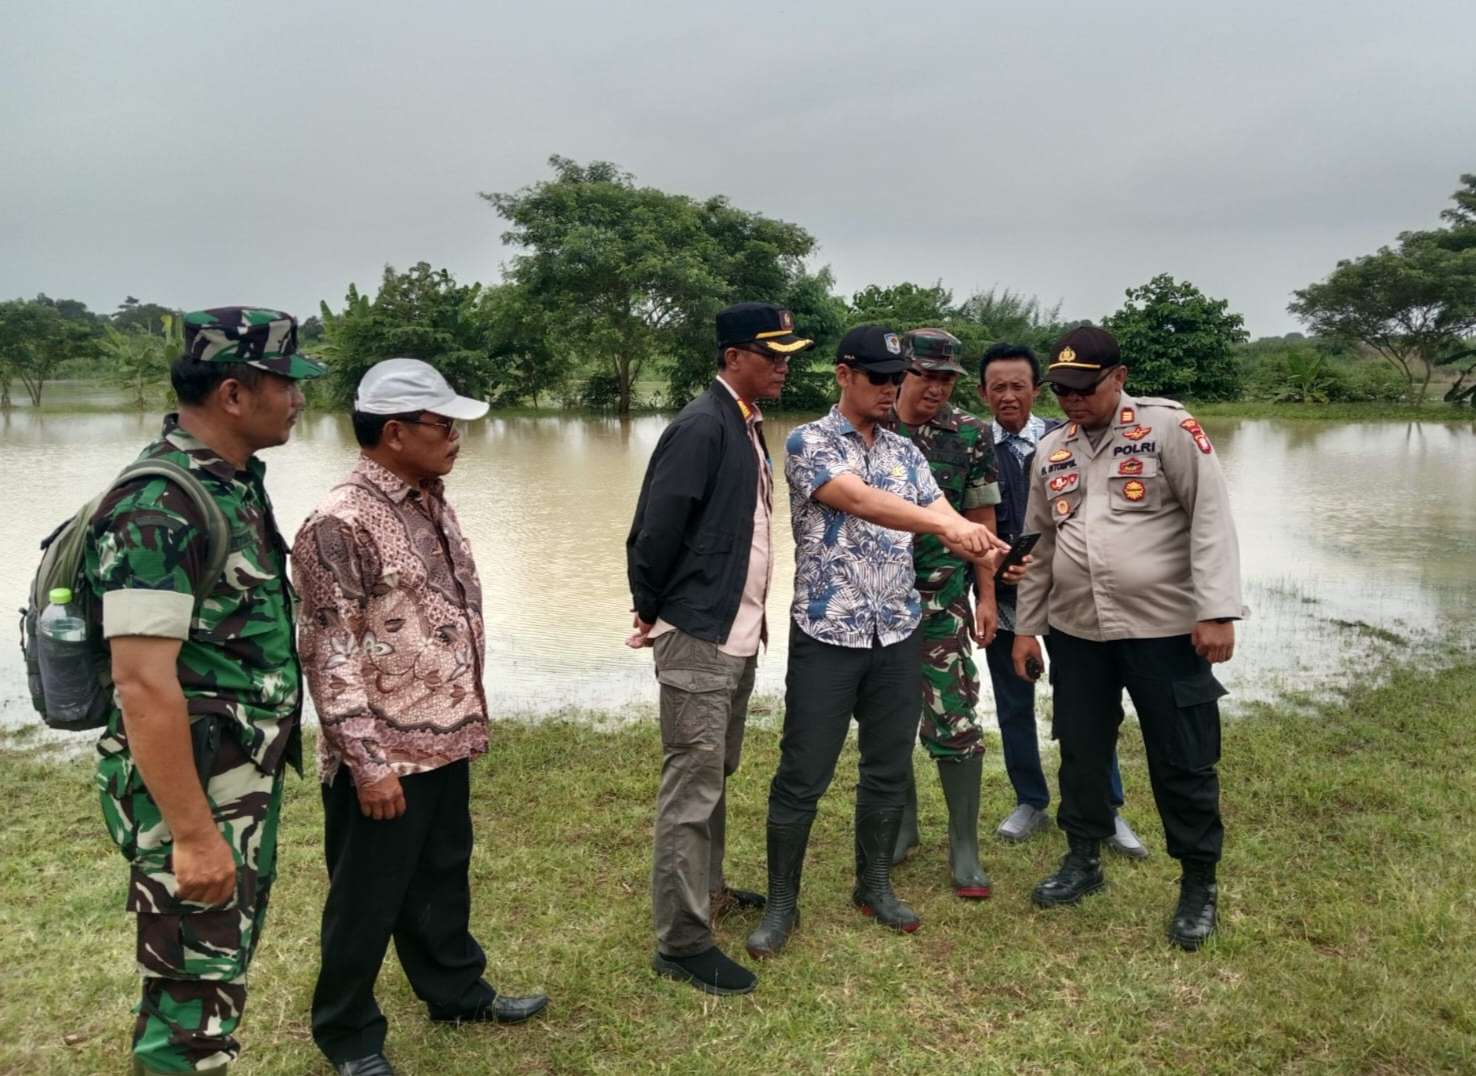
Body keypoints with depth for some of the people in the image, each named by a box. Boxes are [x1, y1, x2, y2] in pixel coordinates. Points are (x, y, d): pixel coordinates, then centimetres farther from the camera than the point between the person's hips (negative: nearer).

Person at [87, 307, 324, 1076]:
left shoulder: (234, 481, 7)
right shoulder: (158, 507, -22)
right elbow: (143, 683, -25)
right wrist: (192, 833, -23)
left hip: (246, 779, 9)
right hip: (193, 793, -9)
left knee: (223, 968, 23)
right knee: (195, 996, 5)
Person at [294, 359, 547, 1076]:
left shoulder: (432, 502, 7)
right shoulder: (341, 524, -21)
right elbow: (329, 656, -21)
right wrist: (368, 763, -21)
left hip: (445, 741, 8)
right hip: (384, 757, -8)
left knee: (442, 877, 24)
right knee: (367, 901, 11)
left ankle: (456, 991, 43)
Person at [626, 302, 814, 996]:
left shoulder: (748, 425, 11)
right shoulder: (701, 427, -18)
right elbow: (655, 529, -19)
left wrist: (752, 615, 12)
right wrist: (652, 613, -7)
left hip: (739, 634, 9)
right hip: (698, 638, -9)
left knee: (715, 775, 21)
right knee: (691, 786, -2)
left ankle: (708, 891, 37)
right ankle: (681, 942, 9)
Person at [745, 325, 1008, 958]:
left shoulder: (905, 452, 11)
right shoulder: (807, 442, -7)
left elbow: (939, 513, -1)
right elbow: (861, 500, -24)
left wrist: (982, 543, -23)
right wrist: (947, 526, -36)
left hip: (898, 635, 6)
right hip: (826, 634, -5)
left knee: (888, 769, 14)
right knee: (802, 777, 2)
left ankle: (874, 887, 32)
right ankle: (781, 905, 18)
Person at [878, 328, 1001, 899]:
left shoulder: (971, 434, -1)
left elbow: (981, 519, 3)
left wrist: (986, 594, 0)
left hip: (942, 597, -1)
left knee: (953, 720, -3)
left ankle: (964, 848, 10)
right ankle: (903, 823, 30)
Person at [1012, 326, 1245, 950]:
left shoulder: (1168, 427, -7)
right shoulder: (1050, 452, 9)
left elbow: (1211, 519, -11)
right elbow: (1039, 544, 14)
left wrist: (1217, 611, -18)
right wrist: (1026, 626, 13)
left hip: (1165, 629, -5)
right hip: (1075, 632, 5)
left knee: (1183, 762, 6)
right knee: (1081, 751, 16)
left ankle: (1199, 886, 24)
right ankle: (1083, 861, 35)